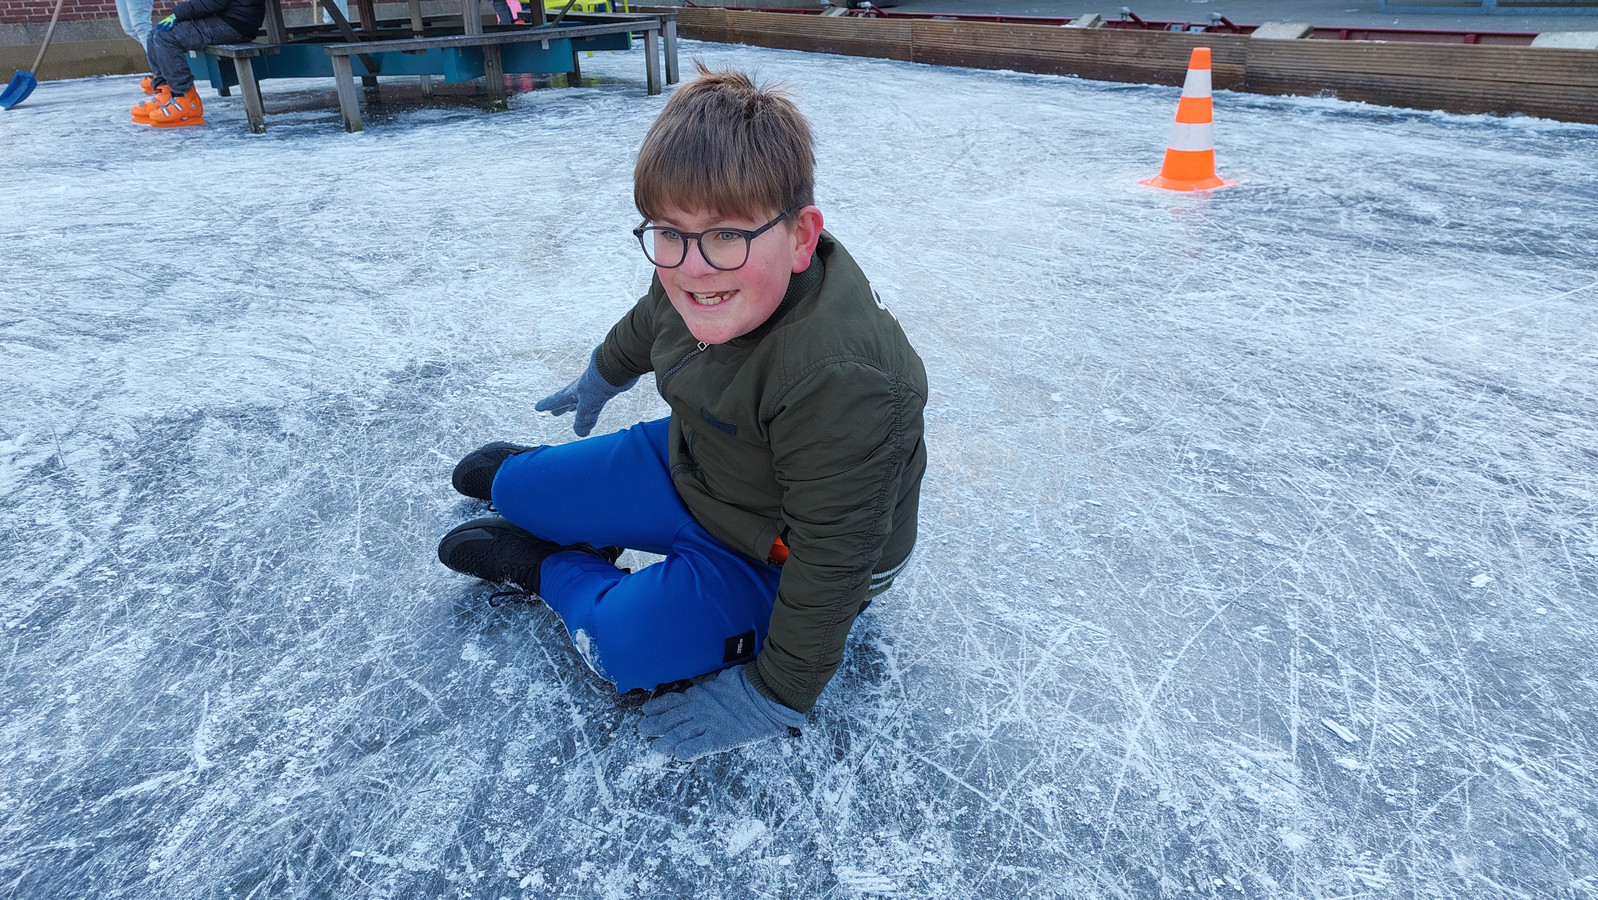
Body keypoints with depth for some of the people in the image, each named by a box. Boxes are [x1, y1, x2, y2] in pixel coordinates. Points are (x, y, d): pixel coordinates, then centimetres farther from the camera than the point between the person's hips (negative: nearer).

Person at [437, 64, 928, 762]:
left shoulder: (840, 379, -41)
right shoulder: (697, 284, -18)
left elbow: (833, 558, -31)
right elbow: (647, 324, 8)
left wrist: (776, 696, -21)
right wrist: (603, 376, 29)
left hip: (777, 558, -6)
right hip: (692, 466, 7)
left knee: (624, 643, -24)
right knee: (519, 490, 9)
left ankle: (544, 567, 8)